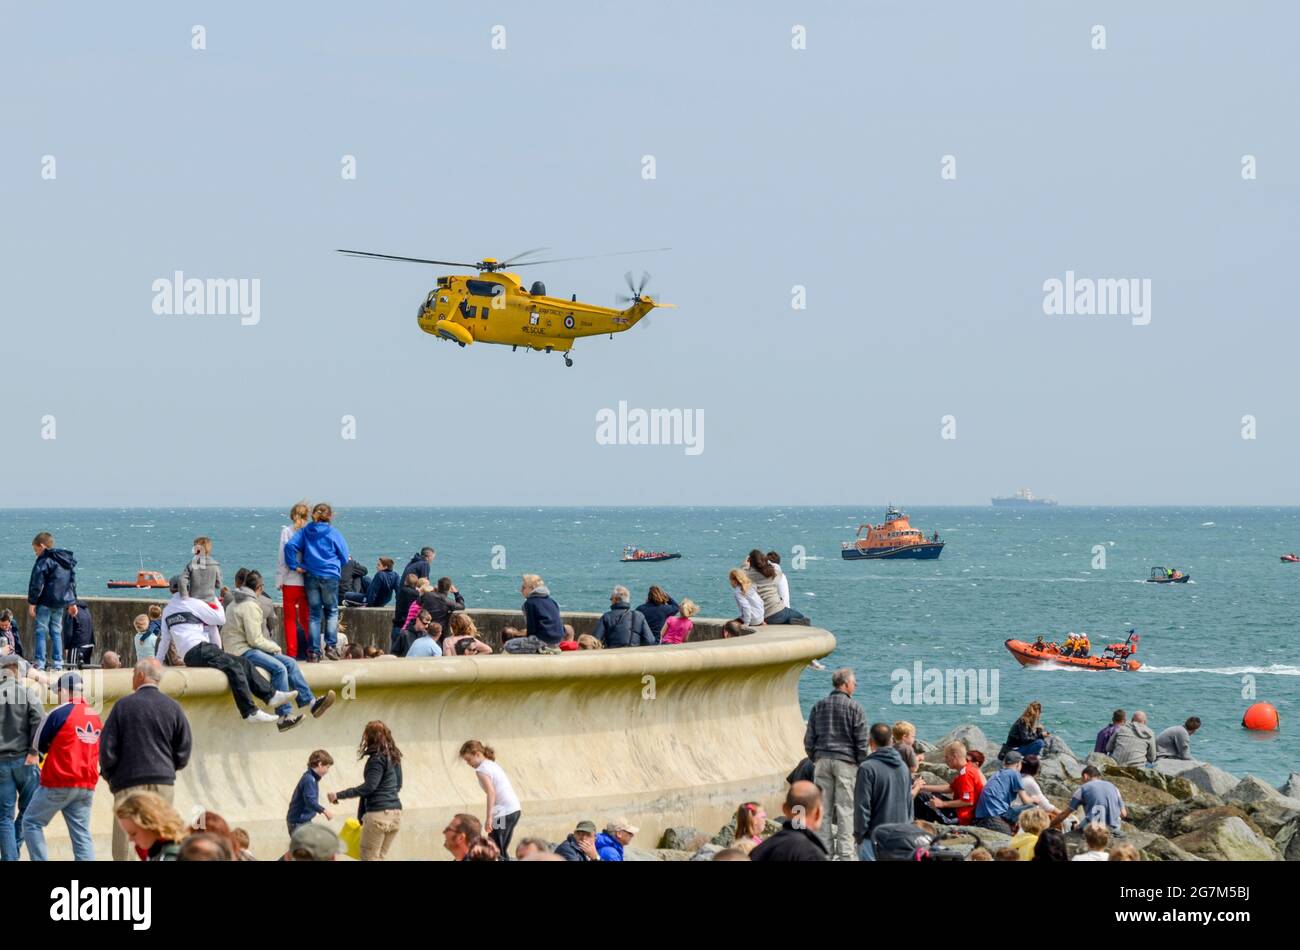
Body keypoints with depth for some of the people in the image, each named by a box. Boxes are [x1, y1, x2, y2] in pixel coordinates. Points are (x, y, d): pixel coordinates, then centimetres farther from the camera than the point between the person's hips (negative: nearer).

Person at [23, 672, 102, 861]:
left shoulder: (60, 713, -9)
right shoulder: (96, 716, 8)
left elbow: (39, 745, 1)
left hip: (58, 783, -6)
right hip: (87, 785, 6)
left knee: (31, 822, 8)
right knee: (82, 834, 5)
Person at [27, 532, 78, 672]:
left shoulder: (44, 561, -11)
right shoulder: (68, 561, 15)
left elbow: (36, 584, -14)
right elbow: (73, 582, 21)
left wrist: (32, 602, -12)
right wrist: (72, 602, 26)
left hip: (46, 602, -7)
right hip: (61, 602, 7)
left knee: (41, 631, -4)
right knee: (56, 631, 14)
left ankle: (39, 662, -10)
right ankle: (57, 662, 11)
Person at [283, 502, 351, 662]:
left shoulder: (306, 531, 4)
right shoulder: (333, 532, -2)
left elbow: (290, 546, -9)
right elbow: (344, 556, 2)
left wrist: (295, 566, -5)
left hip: (310, 576, 2)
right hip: (330, 576, -2)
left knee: (314, 614, 6)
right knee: (331, 611, 12)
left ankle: (314, 652, 3)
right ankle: (331, 646, -1)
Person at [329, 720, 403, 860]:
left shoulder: (377, 758, -12)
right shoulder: (393, 756, 13)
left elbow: (369, 787, -19)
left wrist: (339, 795, -18)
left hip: (378, 813, -8)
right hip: (395, 813, 8)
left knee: (369, 857, -1)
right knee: (380, 857, 13)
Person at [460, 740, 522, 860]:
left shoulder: (482, 769, -10)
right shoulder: (492, 764, 17)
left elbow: (491, 792, -22)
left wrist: (489, 817, -23)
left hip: (504, 813, -9)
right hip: (515, 809, 9)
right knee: (502, 851, 14)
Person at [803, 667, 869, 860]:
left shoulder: (818, 706, 9)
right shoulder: (854, 707, -4)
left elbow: (809, 739, 11)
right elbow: (862, 742, -5)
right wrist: (862, 765, 3)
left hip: (822, 760, 4)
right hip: (846, 762, -4)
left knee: (824, 807, 5)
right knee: (845, 808, -3)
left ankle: (825, 850, 6)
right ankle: (844, 852, -5)